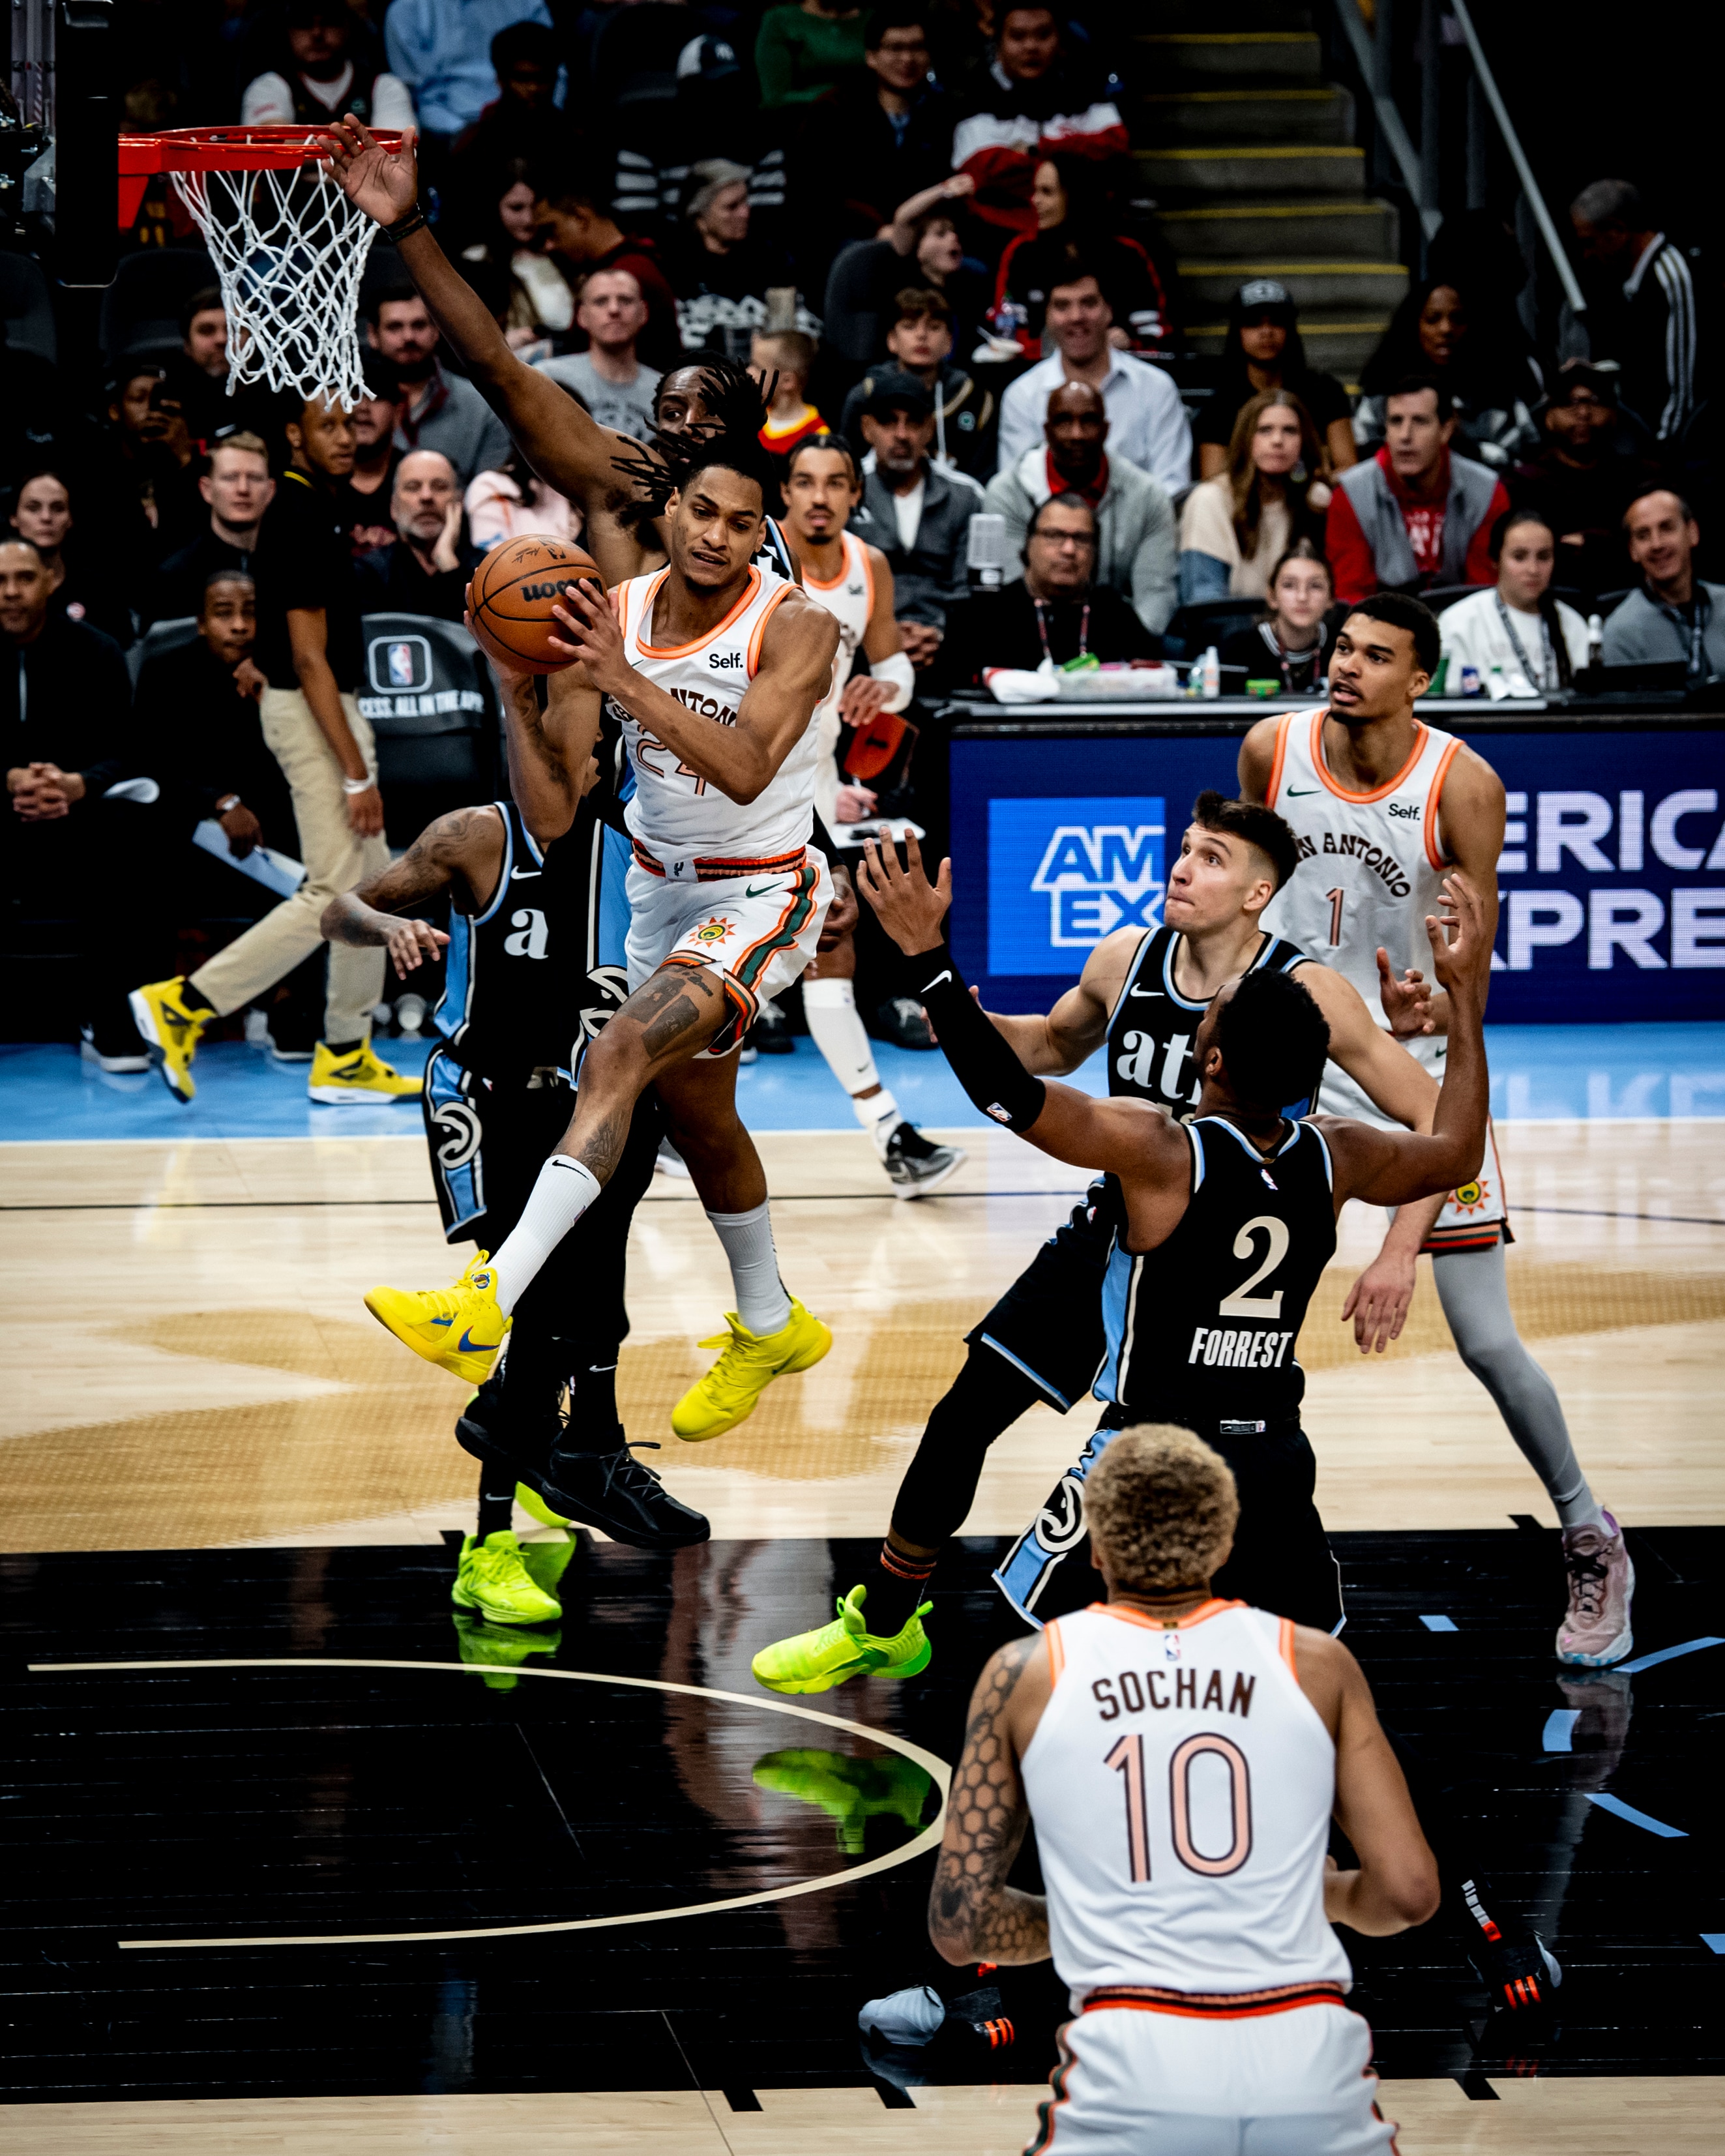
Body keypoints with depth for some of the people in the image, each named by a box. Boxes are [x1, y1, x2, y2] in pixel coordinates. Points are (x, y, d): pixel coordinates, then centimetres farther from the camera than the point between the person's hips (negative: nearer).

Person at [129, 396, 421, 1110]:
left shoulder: (317, 506, 11)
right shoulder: (299, 520, -19)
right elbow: (310, 660, -22)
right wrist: (357, 775, -22)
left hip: (334, 707, 10)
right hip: (311, 713, -10)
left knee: (371, 888, 9)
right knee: (332, 895, -11)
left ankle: (345, 1057, 13)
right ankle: (184, 1005, -8)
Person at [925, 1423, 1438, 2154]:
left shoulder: (1025, 1674, 10)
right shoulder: (1317, 1664, 11)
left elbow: (959, 1925, 10)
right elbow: (1409, 1893, 8)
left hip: (1133, 2069, -1)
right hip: (1313, 2066, 1)